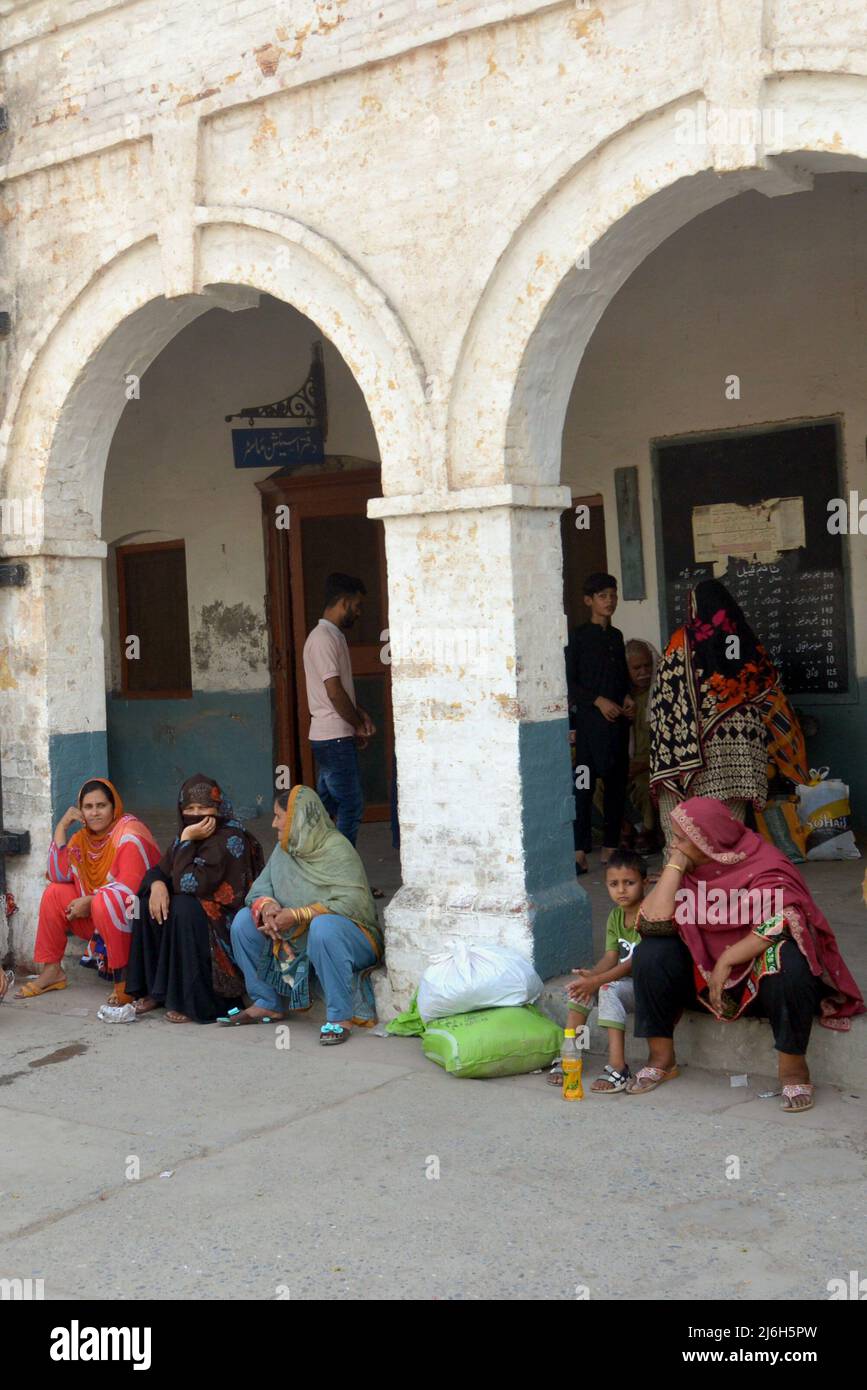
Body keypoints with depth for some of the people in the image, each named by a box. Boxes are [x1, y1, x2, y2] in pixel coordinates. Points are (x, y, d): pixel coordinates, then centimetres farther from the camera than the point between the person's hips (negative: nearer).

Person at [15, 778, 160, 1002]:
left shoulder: (129, 833, -16)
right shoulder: (83, 837, 6)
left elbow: (130, 885, -24)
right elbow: (58, 876, -5)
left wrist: (90, 902, -21)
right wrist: (62, 827, -8)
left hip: (133, 911, -8)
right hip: (97, 918, 8)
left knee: (105, 901, -35)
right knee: (55, 892, -2)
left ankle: (123, 978, -24)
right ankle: (52, 970, 3)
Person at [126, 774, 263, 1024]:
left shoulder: (230, 838, -21)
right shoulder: (189, 833, 5)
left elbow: (188, 884, -27)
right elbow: (159, 871, 8)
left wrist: (186, 840, -22)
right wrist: (157, 884, -15)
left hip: (228, 925, -8)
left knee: (183, 908, -31)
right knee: (148, 903, -8)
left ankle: (195, 1002, -21)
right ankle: (156, 990, 0)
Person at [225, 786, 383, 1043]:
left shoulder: (337, 849, -17)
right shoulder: (284, 848, 5)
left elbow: (353, 902, -27)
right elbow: (260, 888, 6)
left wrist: (298, 915, -30)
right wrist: (266, 906, -20)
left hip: (349, 937, -7)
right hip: (296, 939, 7)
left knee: (323, 926, -40)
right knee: (244, 920, -5)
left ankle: (340, 1017, -29)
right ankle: (269, 1003, 5)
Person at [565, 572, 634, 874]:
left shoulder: (616, 636, 16)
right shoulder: (578, 636, -2)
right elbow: (569, 681, -6)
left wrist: (627, 698, 5)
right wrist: (598, 701, -14)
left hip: (618, 718, 6)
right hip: (589, 719, -6)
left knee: (617, 783, 7)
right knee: (584, 783, -10)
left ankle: (610, 847, 14)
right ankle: (580, 851, -9)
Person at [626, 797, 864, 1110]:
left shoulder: (761, 866, -15)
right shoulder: (688, 869, -1)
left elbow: (782, 921, -30)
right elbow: (652, 924, -13)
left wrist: (726, 961, -28)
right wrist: (674, 867, -16)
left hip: (762, 978, -4)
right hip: (705, 975, 5)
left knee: (788, 963, -37)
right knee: (650, 954, -17)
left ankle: (793, 1064, -19)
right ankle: (661, 1059, -6)